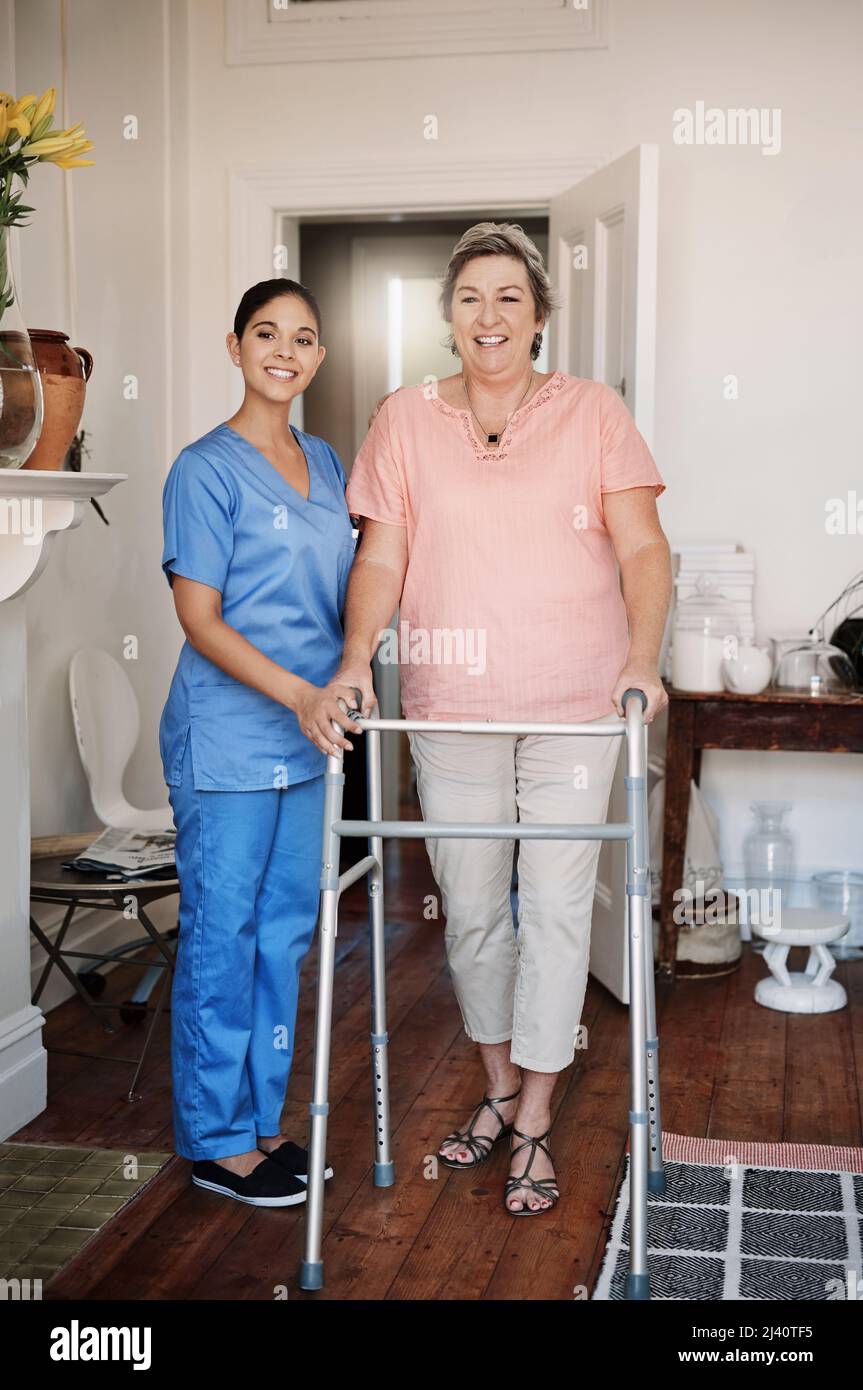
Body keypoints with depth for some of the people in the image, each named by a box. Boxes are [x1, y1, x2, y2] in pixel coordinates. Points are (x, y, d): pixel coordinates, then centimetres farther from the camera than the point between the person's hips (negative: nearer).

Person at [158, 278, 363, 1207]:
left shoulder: (324, 464, 13)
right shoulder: (206, 469, -9)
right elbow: (200, 619, -14)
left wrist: (343, 688, 11)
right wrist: (298, 694, -25)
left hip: (306, 740, 7)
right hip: (227, 740, -7)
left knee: (284, 932, 14)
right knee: (221, 937, 2)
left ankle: (261, 1120, 28)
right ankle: (216, 1141, 16)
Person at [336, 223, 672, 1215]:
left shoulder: (592, 411, 3)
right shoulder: (406, 419, 6)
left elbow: (642, 548, -3)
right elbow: (381, 556, 1)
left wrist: (642, 658, -19)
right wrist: (356, 657, -16)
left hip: (575, 704, -1)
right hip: (451, 705, 2)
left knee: (556, 906, 1)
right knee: (470, 908, 11)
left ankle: (535, 1125, 15)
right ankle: (499, 1087, 32)